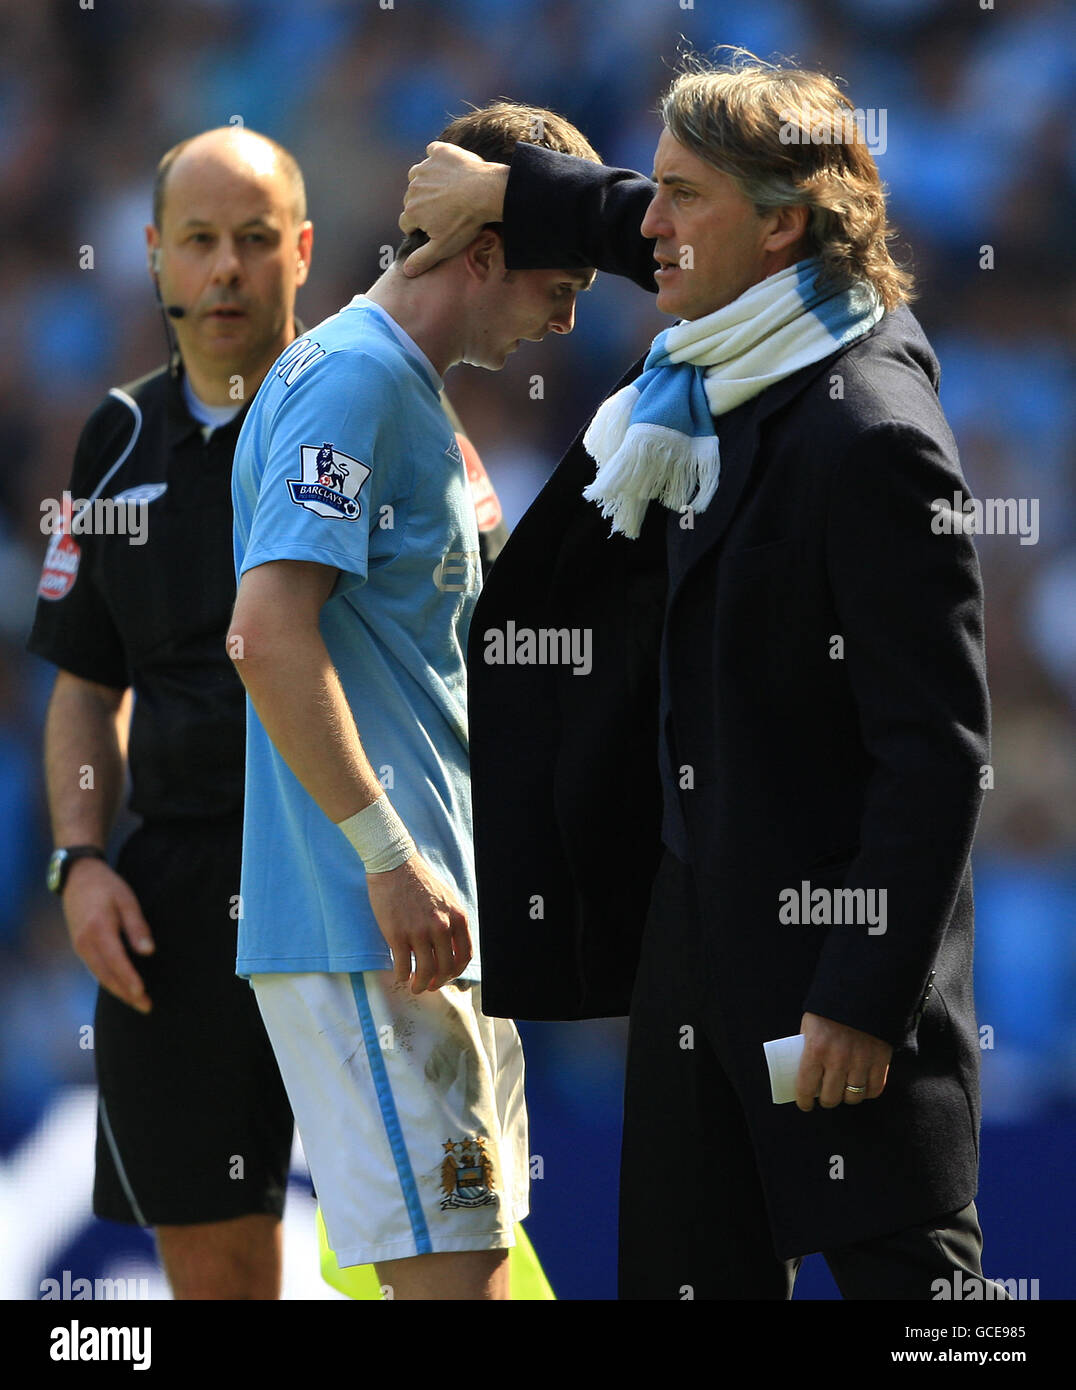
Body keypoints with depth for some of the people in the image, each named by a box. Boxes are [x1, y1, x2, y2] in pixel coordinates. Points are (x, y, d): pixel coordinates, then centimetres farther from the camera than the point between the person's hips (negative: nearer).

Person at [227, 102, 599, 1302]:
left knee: (475, 1251, 10)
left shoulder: (401, 388, 21)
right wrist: (392, 861, -21)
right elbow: (269, 637, -22)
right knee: (451, 1271, -13)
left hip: (426, 918, 10)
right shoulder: (353, 379, -11)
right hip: (368, 929, -10)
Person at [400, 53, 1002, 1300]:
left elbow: (936, 750, -22)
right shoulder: (721, 376, 4)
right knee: (686, 1264, 11)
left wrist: (867, 995, -24)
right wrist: (509, 194, 23)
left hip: (830, 928, -10)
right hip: (690, 912, 10)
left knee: (897, 1264, -7)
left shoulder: (872, 438, -22)